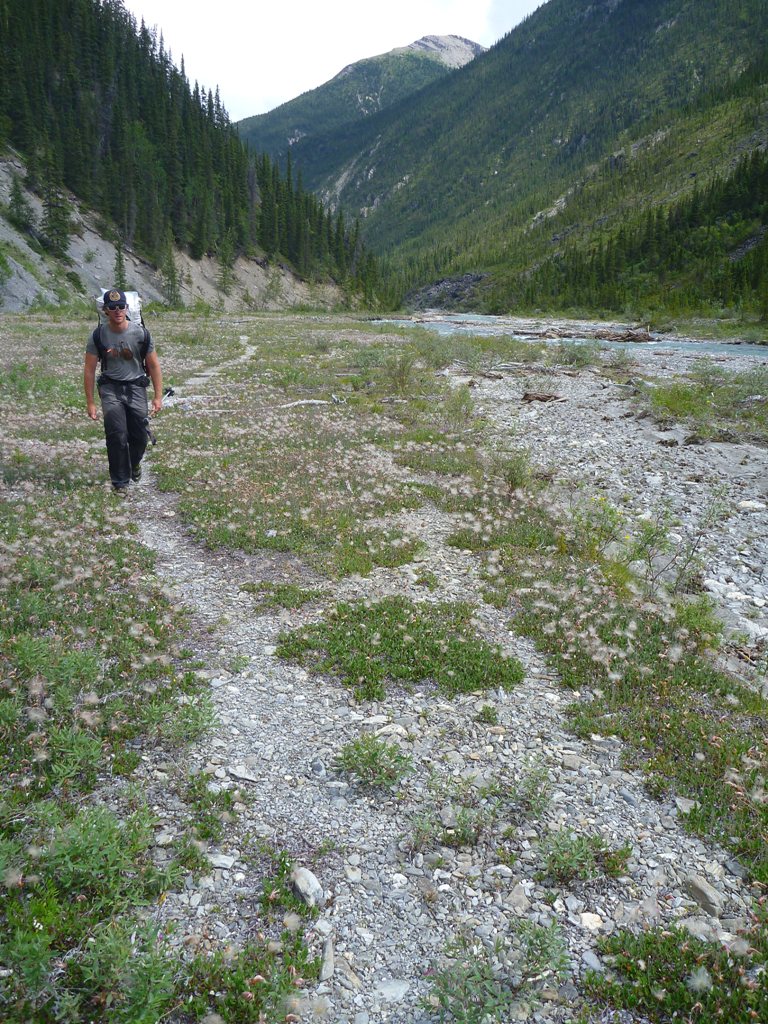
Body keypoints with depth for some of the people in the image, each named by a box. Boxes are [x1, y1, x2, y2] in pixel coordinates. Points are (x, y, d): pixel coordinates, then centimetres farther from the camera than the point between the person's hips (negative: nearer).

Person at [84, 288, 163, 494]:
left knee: (140, 435, 6)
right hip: (111, 388, -1)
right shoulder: (98, 336, -7)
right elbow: (89, 371, -2)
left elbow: (153, 365, 1)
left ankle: (134, 463, 40)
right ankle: (120, 481, 1)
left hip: (136, 387, 1)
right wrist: (90, 402, -4)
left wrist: (158, 396, -2)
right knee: (117, 435, -13)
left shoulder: (141, 333, -6)